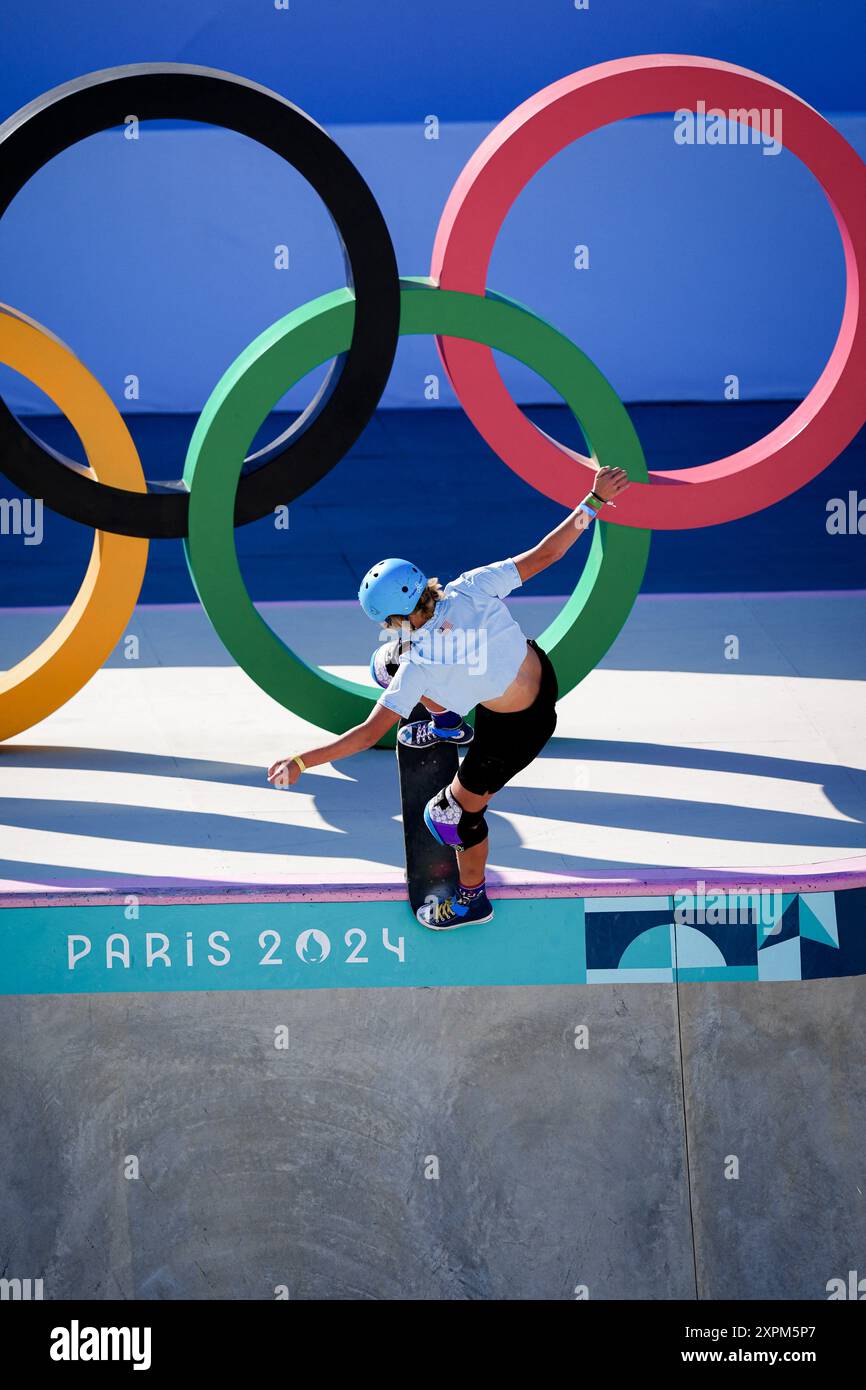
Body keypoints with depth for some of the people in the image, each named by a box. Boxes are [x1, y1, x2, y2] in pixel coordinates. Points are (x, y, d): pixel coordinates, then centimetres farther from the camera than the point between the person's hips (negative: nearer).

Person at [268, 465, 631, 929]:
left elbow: (368, 734, -28)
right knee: (387, 664, 15)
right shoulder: (470, 588, -22)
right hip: (538, 671, 7)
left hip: (517, 729, -7)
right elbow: (544, 553, -18)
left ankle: (471, 902, 39)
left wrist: (300, 762, -22)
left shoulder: (419, 668, -32)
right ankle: (447, 722, 47)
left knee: (456, 812, 15)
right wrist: (595, 500, -10)